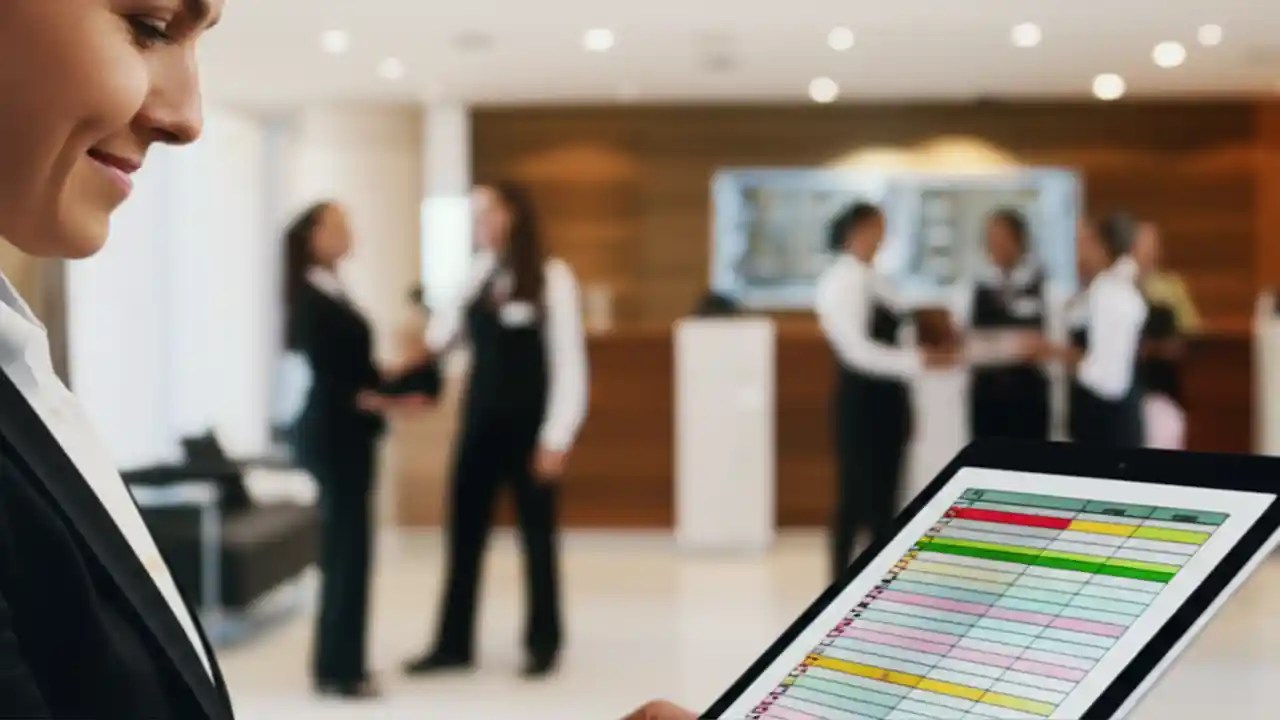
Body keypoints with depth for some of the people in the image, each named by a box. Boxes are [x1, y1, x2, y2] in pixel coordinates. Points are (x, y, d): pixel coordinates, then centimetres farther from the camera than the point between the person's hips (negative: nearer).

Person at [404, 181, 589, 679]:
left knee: (536, 535, 8)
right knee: (464, 533, 7)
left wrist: (557, 437, -13)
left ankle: (543, 643, 21)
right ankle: (453, 644, 16)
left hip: (529, 423, -5)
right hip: (480, 420, 5)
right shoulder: (476, 275, 7)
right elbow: (440, 338, 6)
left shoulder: (551, 277, -8)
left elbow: (569, 363, -10)